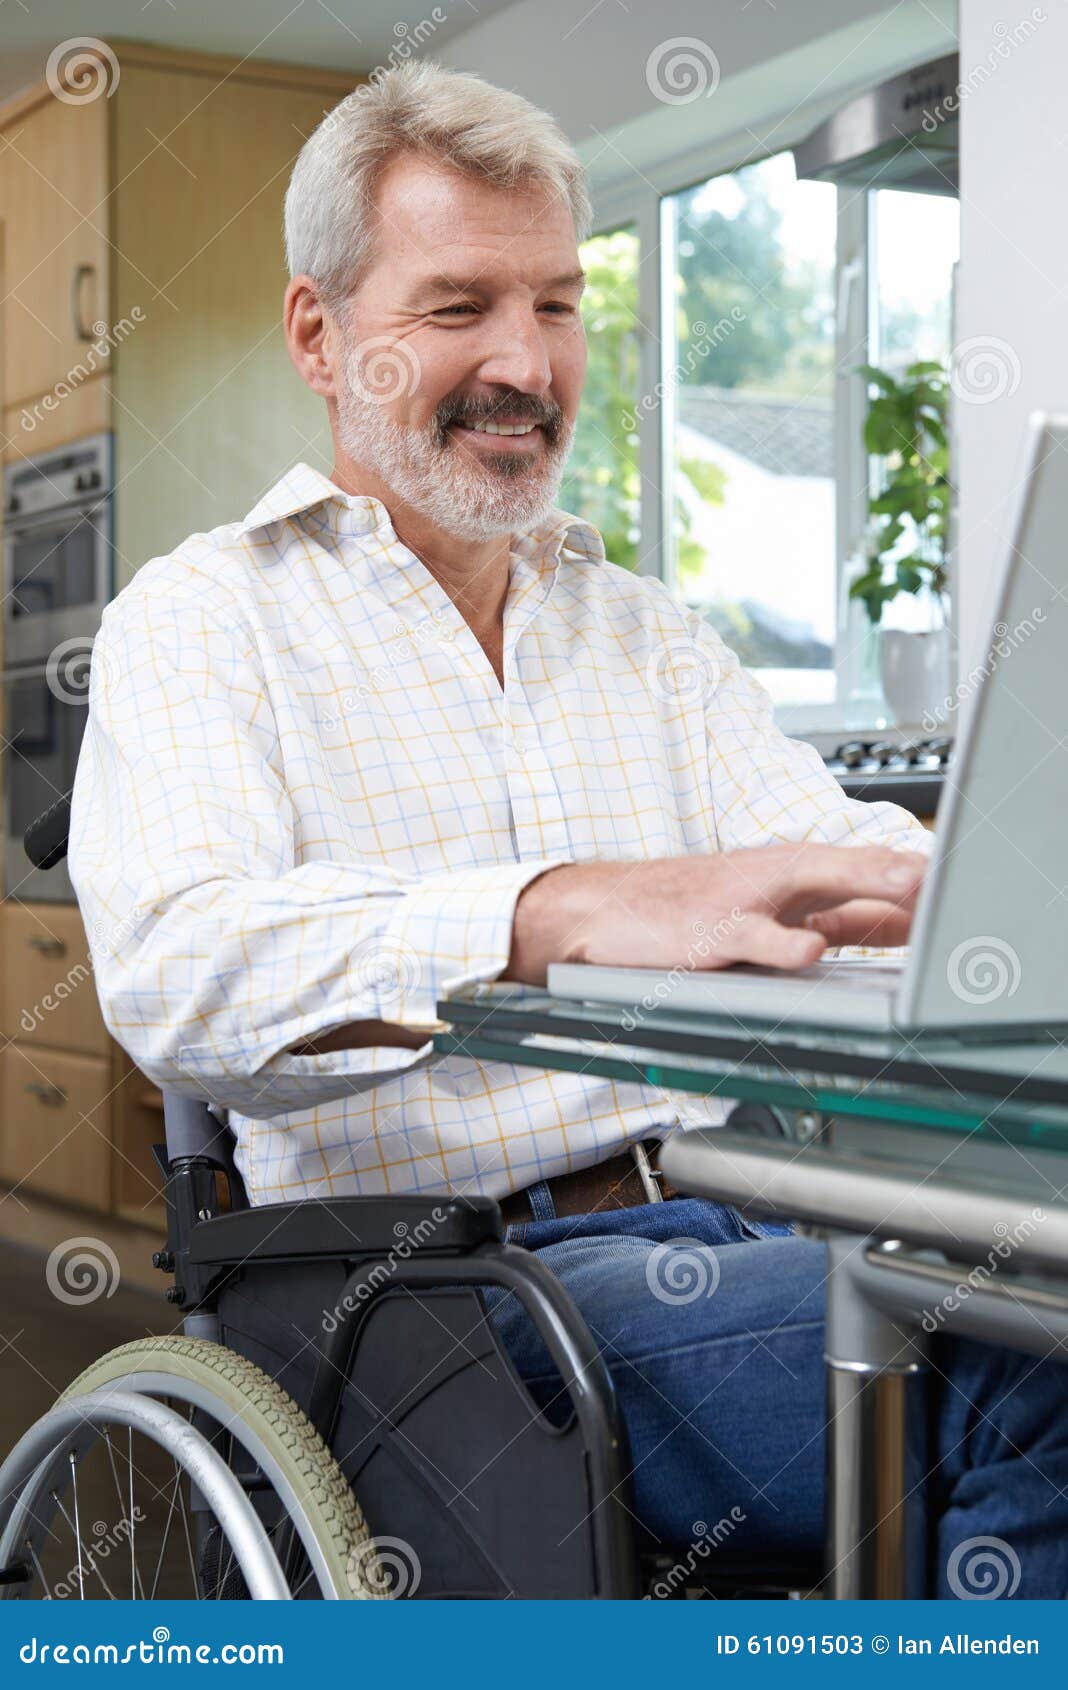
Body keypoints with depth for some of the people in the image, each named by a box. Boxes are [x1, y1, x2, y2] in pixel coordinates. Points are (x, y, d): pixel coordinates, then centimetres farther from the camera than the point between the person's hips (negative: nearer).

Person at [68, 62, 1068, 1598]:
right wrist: (566, 914, -33)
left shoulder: (651, 634, 22)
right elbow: (174, 970, -16)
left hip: (747, 1218, 6)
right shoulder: (203, 620, 4)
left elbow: (830, 860, 6)